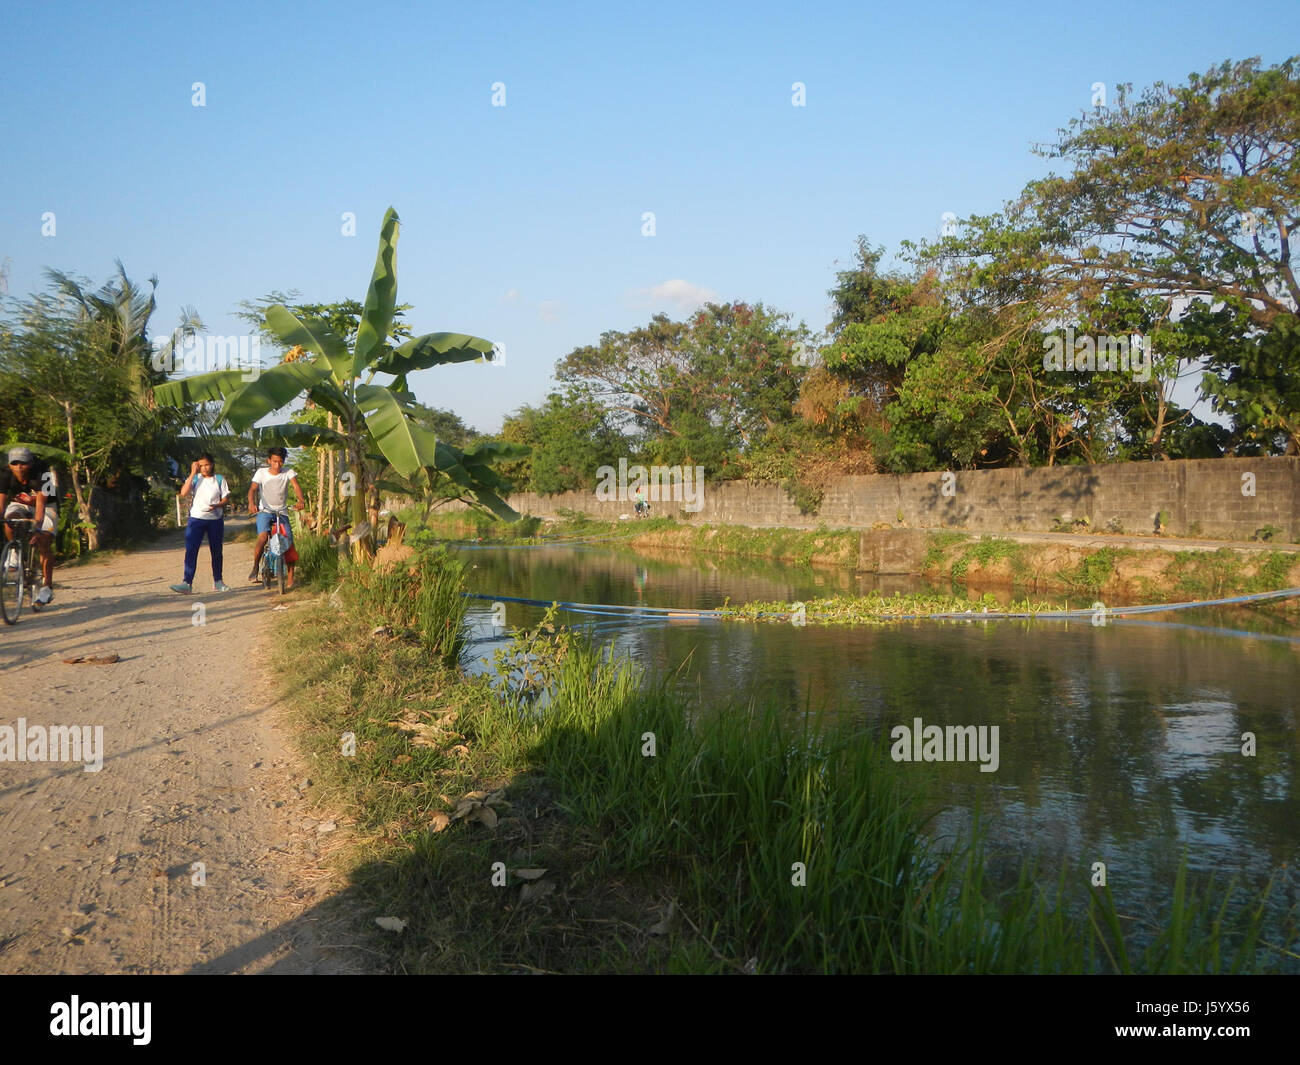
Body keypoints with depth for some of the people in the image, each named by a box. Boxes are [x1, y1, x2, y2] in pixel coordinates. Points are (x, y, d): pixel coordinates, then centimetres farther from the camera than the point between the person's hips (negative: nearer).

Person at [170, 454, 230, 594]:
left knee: (216, 551, 9)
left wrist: (217, 505, -17)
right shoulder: (195, 478, 2)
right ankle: (187, 582, -13)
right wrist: (193, 473, -14)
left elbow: (225, 497, 4)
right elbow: (183, 493, -13)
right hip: (197, 518, -1)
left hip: (215, 519, 1)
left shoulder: (219, 479, 4)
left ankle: (217, 582, 22)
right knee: (191, 551, -11)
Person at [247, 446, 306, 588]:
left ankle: (290, 575, 2)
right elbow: (252, 489, -14)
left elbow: (296, 486, -17)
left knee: (289, 540, -10)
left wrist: (301, 500, -38)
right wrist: (251, 503, -35)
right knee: (263, 537, -26)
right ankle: (255, 568, -10)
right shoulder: (261, 472, -3)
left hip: (281, 512, 1)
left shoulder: (288, 472, -2)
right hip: (264, 511, -1)